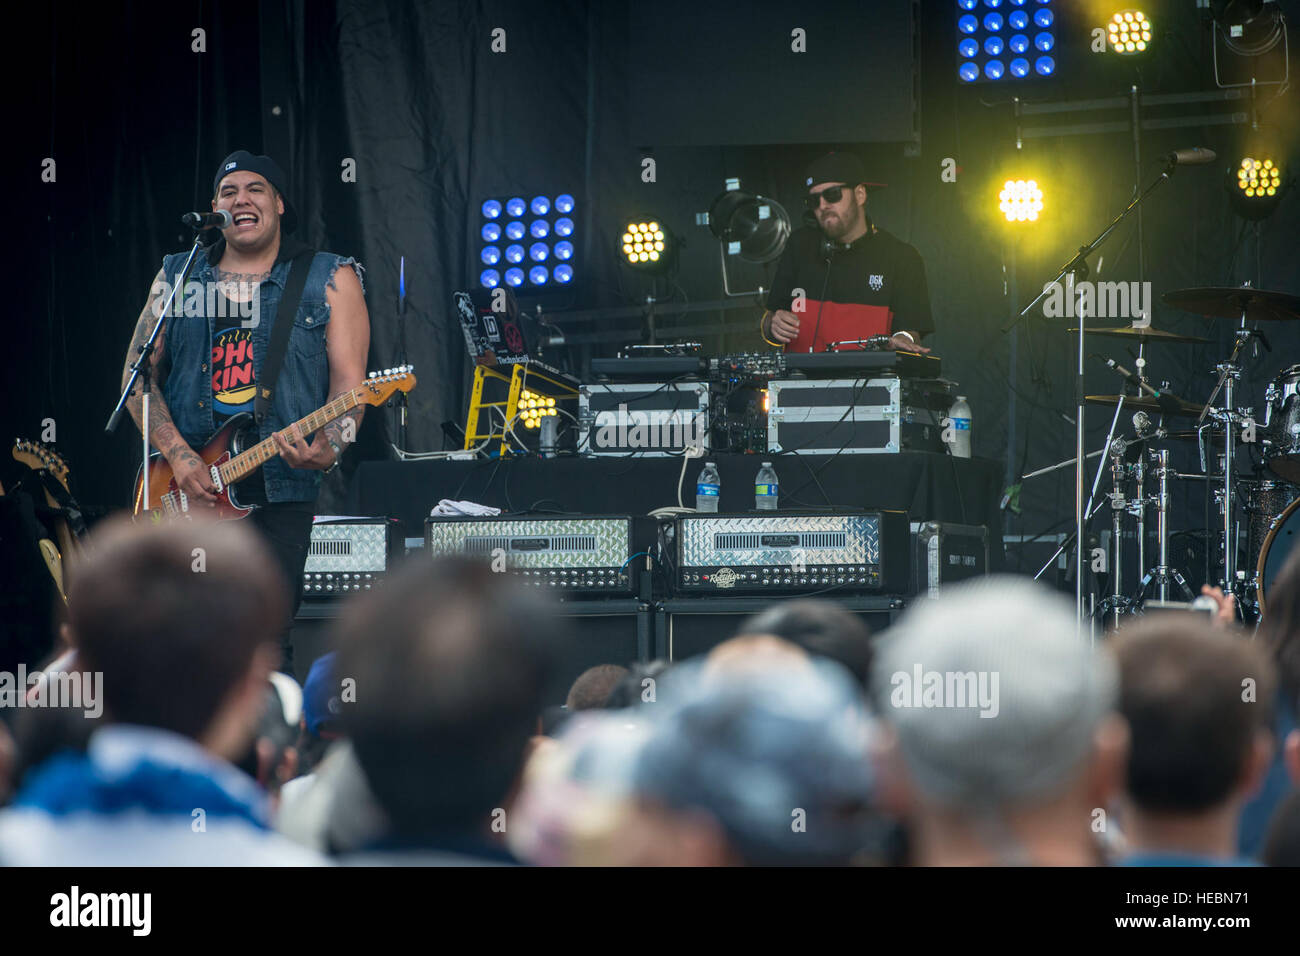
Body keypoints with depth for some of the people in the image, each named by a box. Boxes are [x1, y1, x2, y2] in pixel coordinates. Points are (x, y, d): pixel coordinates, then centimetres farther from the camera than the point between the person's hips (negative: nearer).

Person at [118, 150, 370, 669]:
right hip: (185, 488, 2)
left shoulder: (329, 278, 7)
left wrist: (326, 450, -21)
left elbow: (349, 381, -1)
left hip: (279, 490, -2)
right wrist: (179, 457, -6)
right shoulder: (177, 276, 14)